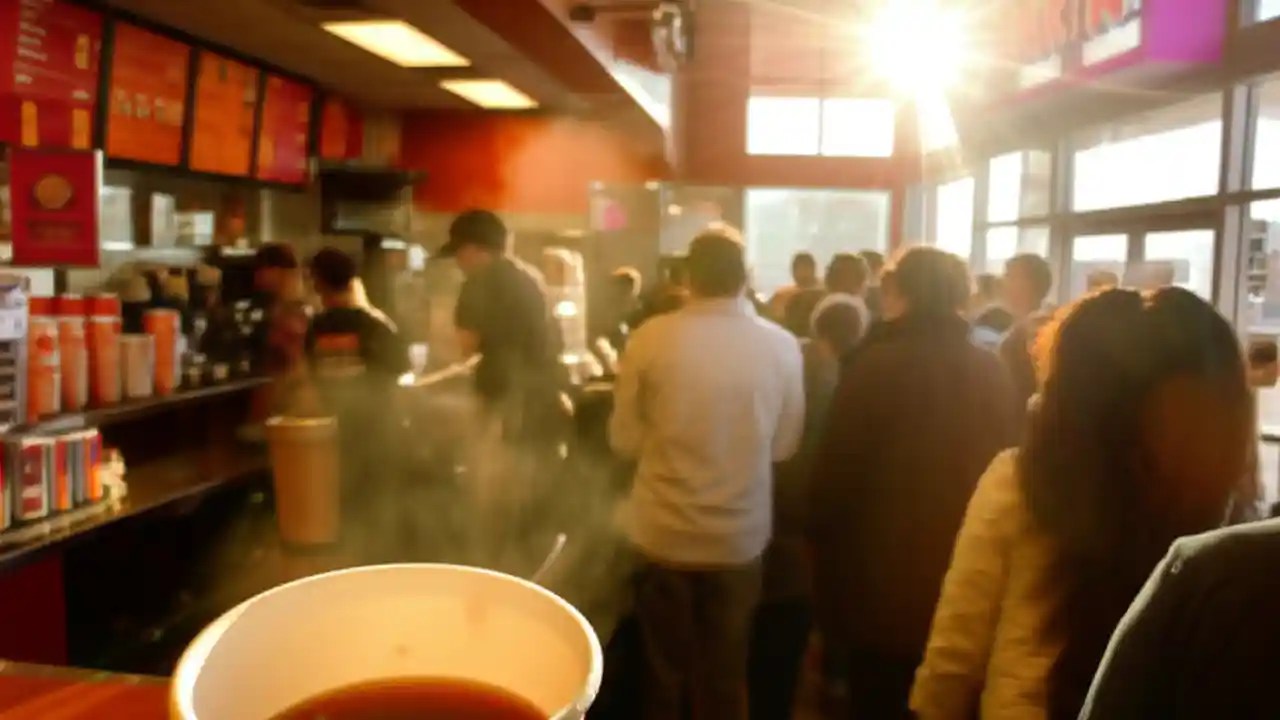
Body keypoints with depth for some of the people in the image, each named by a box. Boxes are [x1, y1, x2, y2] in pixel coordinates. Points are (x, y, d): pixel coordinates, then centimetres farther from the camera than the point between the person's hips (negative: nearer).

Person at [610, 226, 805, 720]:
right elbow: (784, 444, 1)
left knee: (663, 667, 18)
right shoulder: (783, 346, -9)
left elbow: (624, 439, -5)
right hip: (741, 533, 1)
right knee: (725, 674, 18)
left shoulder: (649, 338, -13)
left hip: (663, 532, -1)